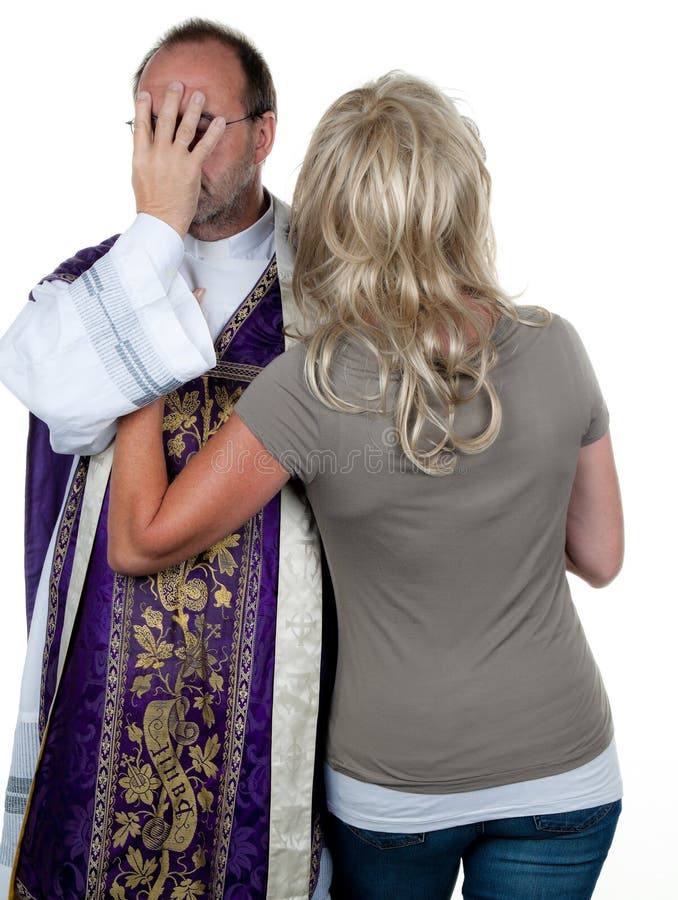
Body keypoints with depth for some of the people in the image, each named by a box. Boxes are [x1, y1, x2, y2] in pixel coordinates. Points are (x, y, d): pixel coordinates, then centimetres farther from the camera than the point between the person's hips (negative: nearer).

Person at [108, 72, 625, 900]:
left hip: (392, 791, -1)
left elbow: (138, 543, -15)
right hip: (562, 776, 2)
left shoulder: (313, 387, -22)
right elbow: (600, 557, -1)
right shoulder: (553, 348, -11)